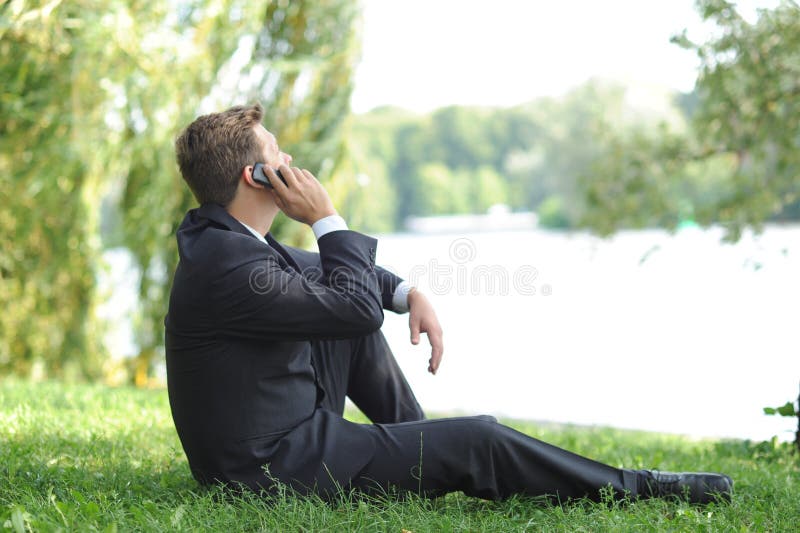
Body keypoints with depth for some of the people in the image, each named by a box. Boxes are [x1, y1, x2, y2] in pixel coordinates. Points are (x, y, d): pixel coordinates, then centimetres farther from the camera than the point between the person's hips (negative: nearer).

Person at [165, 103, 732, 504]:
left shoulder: (224, 237, 6)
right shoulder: (227, 262, -26)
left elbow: (328, 272, 18)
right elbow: (358, 307, -23)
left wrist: (410, 293, 4)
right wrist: (327, 219, -14)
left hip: (273, 438, 10)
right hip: (275, 468, -10)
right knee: (480, 439, -8)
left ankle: (421, 448, 27)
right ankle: (637, 490, 8)